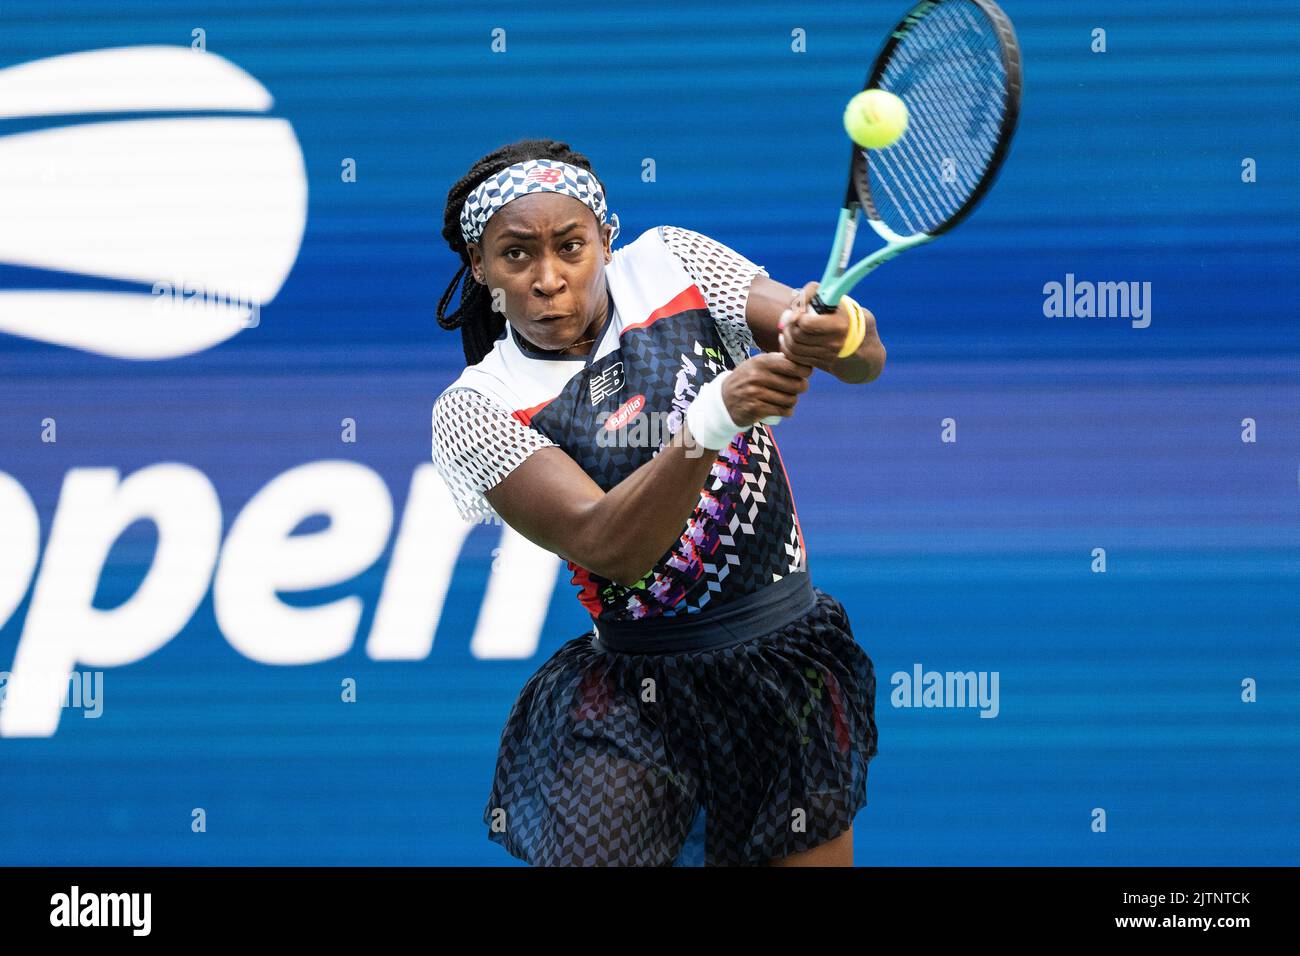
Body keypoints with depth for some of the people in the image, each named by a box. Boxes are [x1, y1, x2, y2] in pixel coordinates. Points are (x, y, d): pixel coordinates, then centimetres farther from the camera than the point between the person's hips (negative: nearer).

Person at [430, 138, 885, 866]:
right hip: (637, 700, -2)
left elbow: (868, 359, -9)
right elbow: (606, 546, -24)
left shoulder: (673, 265, -2)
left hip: (796, 669, 2)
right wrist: (714, 419, -39)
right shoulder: (477, 409, -9)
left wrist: (840, 333, -34)